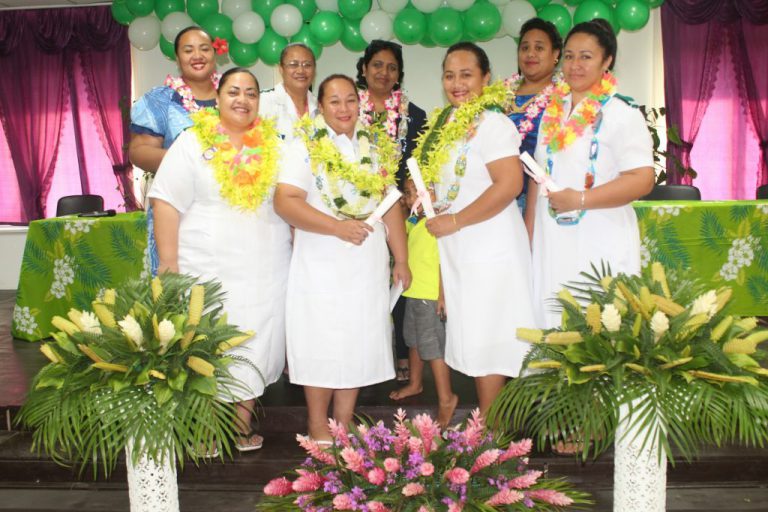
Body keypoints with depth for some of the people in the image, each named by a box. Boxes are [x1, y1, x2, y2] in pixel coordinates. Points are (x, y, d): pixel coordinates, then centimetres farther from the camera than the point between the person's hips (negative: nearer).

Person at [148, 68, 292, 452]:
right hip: (208, 271, -2)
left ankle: (242, 427, 21)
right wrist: (169, 263, -12)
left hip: (267, 272, 3)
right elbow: (167, 204, -4)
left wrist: (298, 256, 8)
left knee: (253, 350, 7)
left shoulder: (273, 144, 10)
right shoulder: (193, 143, 1)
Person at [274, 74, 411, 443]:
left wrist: (401, 260, 12)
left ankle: (344, 427, 22)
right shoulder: (305, 148, -3)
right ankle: (318, 429, 16)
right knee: (322, 347, 0)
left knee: (359, 347, 8)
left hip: (369, 267, 5)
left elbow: (391, 207, 14)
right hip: (321, 268, -4)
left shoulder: (378, 149, 13)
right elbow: (285, 202, -15)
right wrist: (337, 226, -22)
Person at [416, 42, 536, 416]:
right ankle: (484, 420, 28)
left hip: (490, 252, -8)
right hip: (456, 252, 9)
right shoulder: (444, 123, 12)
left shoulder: (491, 123, -14)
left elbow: (510, 184, -24)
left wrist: (454, 221, -20)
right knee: (471, 338, 15)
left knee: (486, 342, 0)